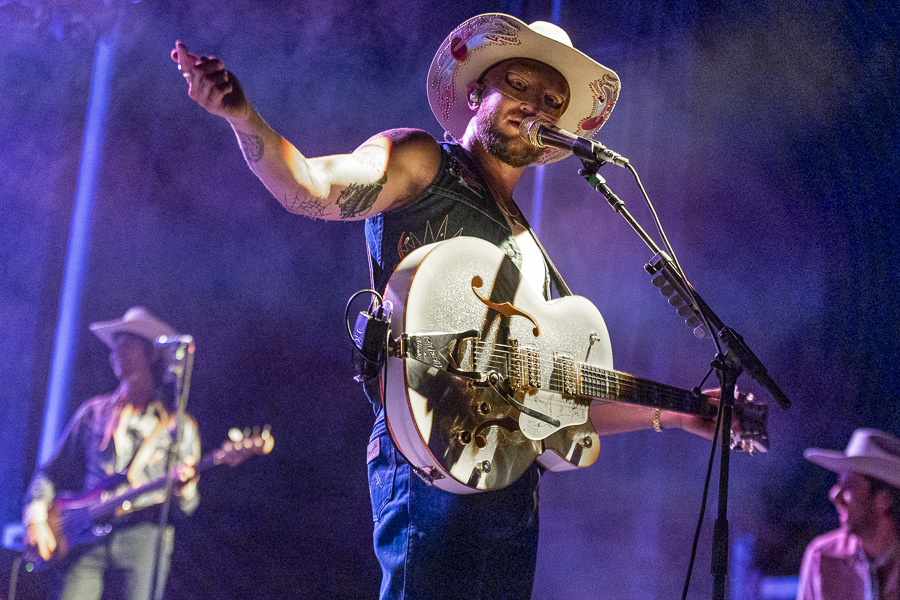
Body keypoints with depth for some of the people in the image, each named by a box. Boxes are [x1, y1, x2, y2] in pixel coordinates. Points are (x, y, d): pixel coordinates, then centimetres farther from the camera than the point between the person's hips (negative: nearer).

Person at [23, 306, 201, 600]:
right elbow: (53, 472, 19)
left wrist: (183, 486, -14)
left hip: (142, 536, -2)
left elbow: (187, 507, 9)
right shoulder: (93, 412, 18)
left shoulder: (178, 425, 11)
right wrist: (36, 519, 3)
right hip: (84, 539, 2)